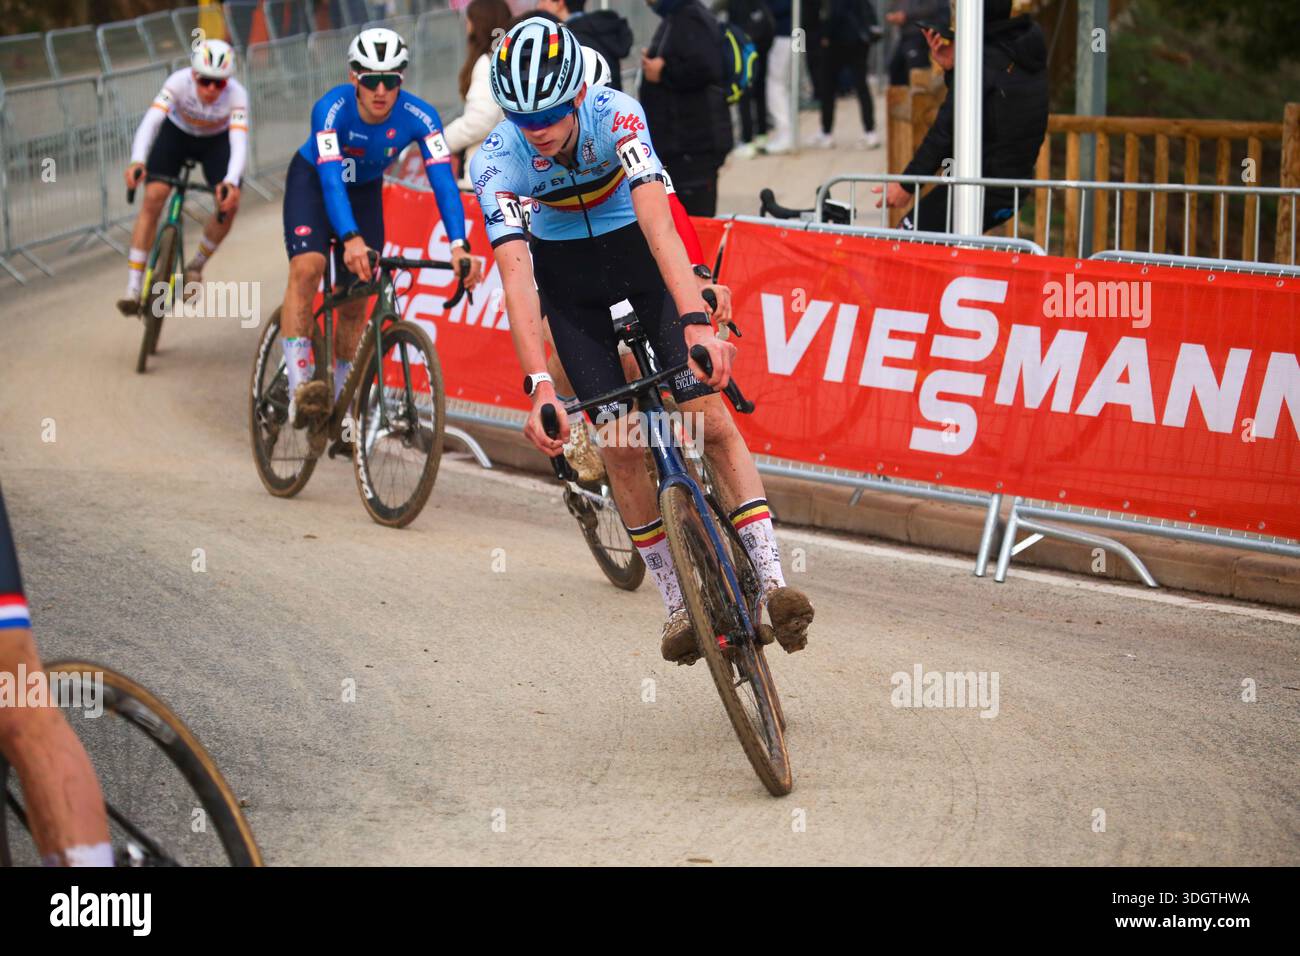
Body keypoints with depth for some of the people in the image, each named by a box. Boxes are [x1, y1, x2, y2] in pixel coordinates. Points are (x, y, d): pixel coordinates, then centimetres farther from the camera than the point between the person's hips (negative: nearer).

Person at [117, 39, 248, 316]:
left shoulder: (236, 95, -33)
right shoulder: (179, 82, -34)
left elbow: (239, 141, -43)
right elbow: (151, 120, -44)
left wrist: (231, 183, -60)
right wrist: (137, 161, -61)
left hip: (216, 141, 1)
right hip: (176, 134, -1)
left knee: (229, 204, -20)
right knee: (153, 198, -20)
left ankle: (195, 267, 8)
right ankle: (133, 290, -17)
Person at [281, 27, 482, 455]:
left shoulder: (419, 116, -29)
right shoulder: (332, 108, -35)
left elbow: (443, 180, -36)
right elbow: (330, 178, -45)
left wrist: (458, 246, -51)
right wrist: (351, 240, -61)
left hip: (365, 191, 3)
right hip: (312, 180, -3)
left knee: (354, 304, 1)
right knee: (306, 268, -28)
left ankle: (337, 408, 16)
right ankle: (300, 391, -30)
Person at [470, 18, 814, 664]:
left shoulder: (615, 115, -31)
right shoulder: (497, 162, -28)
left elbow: (658, 224, -42)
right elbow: (516, 277, -37)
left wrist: (696, 322, -55)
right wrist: (539, 387, -48)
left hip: (636, 248, -1)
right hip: (566, 275, 1)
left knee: (710, 416, -14)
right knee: (621, 445, -6)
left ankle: (772, 579, -13)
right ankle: (677, 604, 6)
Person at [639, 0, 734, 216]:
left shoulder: (691, 20, -15)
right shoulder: (674, 20, 17)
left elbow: (705, 68, -27)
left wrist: (663, 73, -15)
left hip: (695, 144, -11)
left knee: (697, 217, -11)